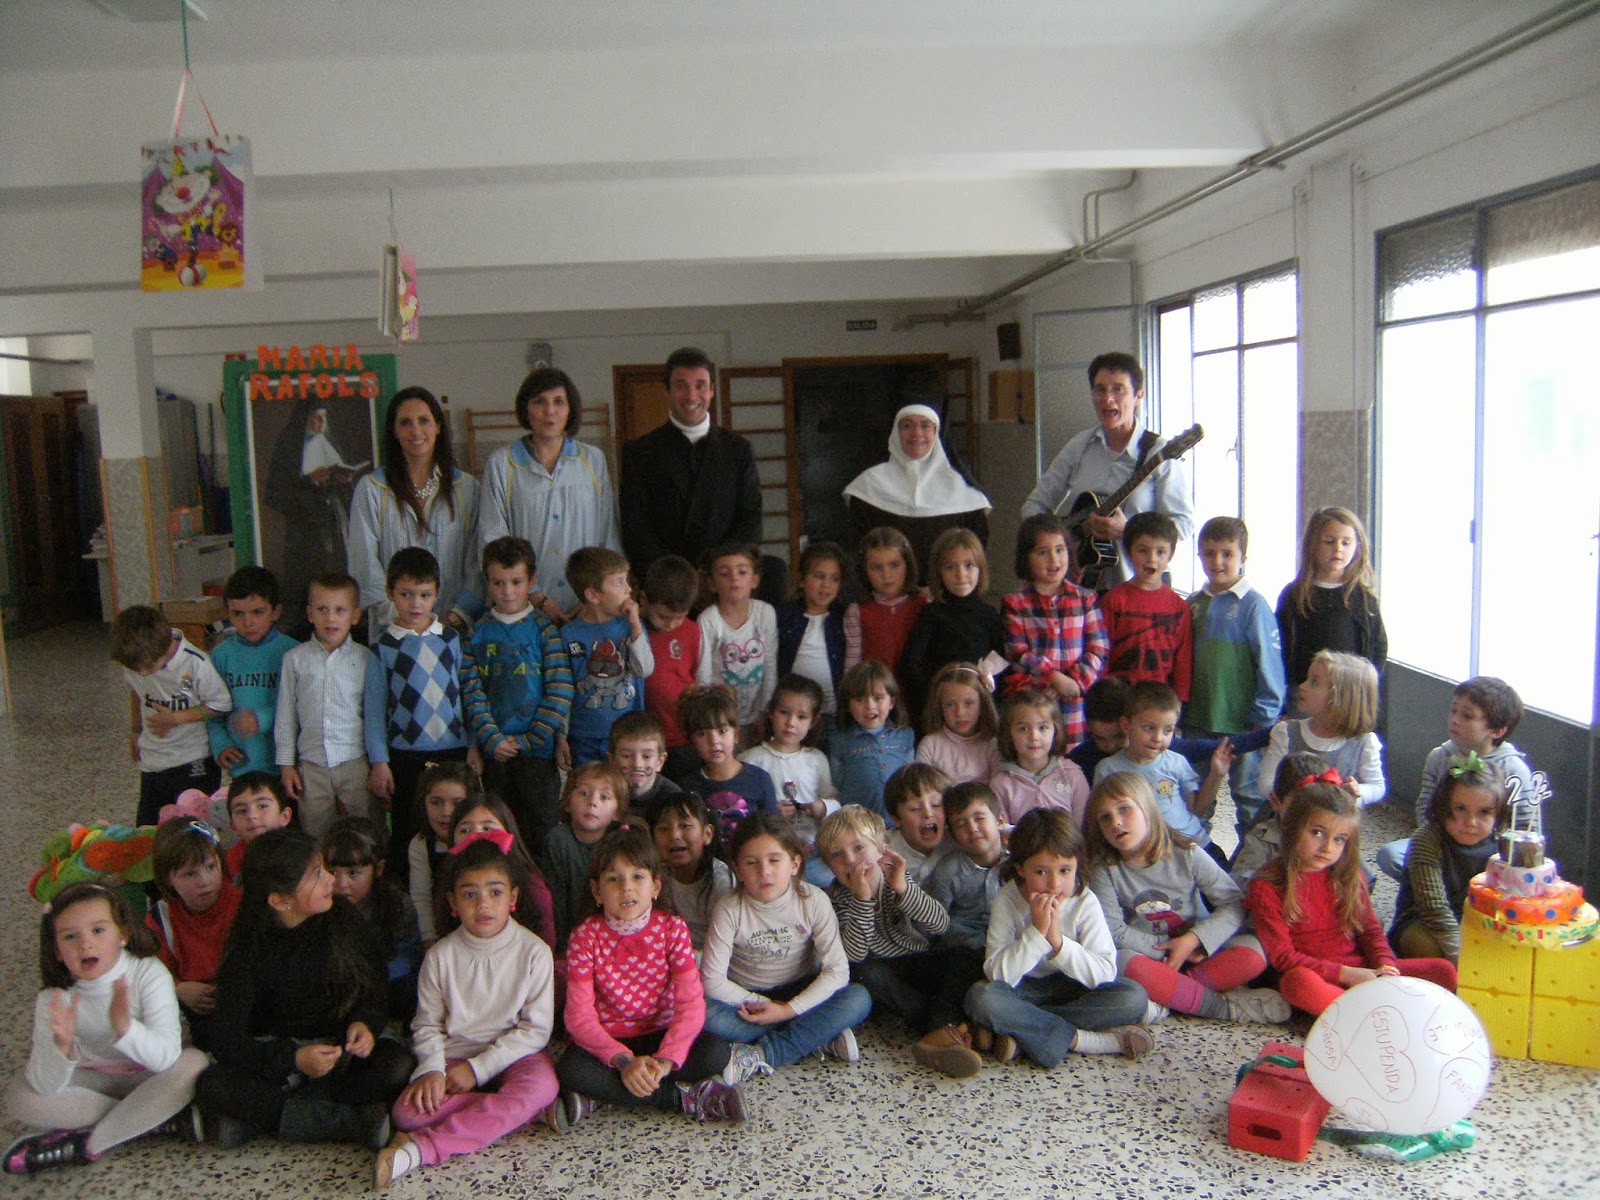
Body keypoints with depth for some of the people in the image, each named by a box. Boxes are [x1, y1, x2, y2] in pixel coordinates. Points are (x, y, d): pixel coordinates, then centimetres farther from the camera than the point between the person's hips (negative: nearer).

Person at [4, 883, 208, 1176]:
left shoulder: (149, 974, -23)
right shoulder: (53, 1000, -15)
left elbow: (166, 1057, -32)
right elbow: (46, 1088, -22)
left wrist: (125, 1027, -50)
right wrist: (62, 1045, -42)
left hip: (150, 1080, -3)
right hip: (96, 1083, 3)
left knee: (194, 1063, -30)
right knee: (19, 1098, -20)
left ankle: (88, 1144, -19)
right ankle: (162, 1120, -19)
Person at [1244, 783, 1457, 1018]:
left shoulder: (1349, 877, 9)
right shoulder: (1267, 887, -7)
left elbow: (1370, 929, 13)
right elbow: (1282, 957, -11)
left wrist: (1385, 966, -8)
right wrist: (1345, 974, -18)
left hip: (1361, 970, 6)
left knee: (1444, 971, -9)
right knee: (1299, 981, -39)